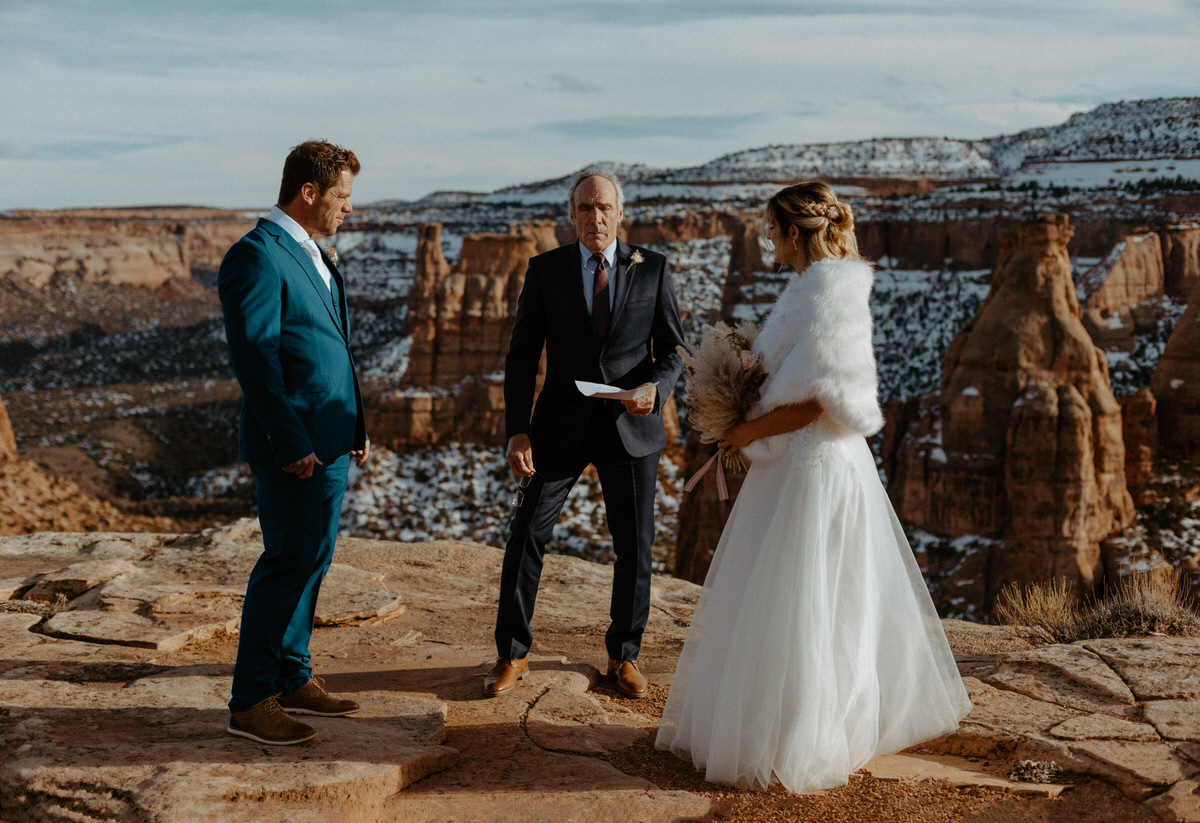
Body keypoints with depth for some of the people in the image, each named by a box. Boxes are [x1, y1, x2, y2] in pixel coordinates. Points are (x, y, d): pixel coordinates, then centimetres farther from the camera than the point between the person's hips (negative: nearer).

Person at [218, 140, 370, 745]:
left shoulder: (313, 257, 17)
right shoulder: (257, 256, -13)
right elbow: (254, 355, -19)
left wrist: (355, 426, 16)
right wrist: (290, 442, -21)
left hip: (329, 440, 9)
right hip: (293, 445, -9)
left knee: (312, 559, 14)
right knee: (287, 562, -6)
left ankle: (293, 679, 25)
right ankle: (250, 702, 3)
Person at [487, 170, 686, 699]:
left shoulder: (652, 269, 2)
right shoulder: (545, 270, 1)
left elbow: (673, 349, 4)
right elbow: (522, 355, 0)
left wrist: (656, 386, -18)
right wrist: (517, 430, -10)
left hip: (632, 424, 1)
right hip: (561, 427, 0)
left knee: (634, 546, 9)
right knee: (525, 537, -3)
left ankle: (623, 654, 27)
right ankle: (512, 655, 14)